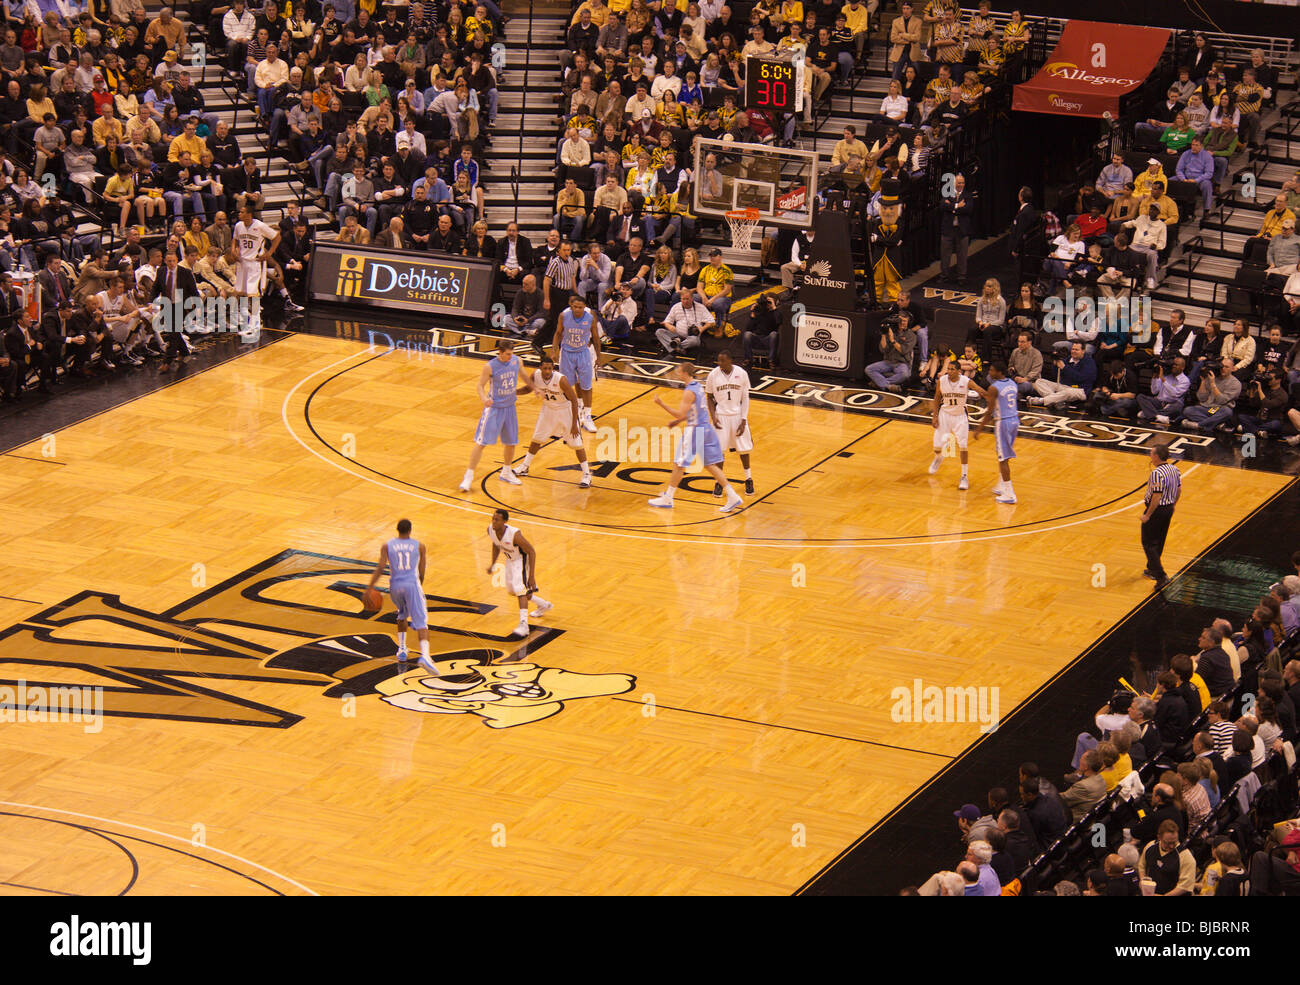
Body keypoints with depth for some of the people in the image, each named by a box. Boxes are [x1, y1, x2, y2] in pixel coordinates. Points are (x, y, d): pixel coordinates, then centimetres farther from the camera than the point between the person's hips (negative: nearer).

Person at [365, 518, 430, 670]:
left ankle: (402, 650, 30)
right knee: (421, 623, -8)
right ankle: (424, 655, -29)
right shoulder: (419, 546, 6)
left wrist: (369, 587, -4)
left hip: (395, 586, 2)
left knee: (402, 616, 31)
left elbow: (381, 567, -5)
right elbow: (421, 572, 9)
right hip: (412, 584, -2)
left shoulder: (387, 546, 6)